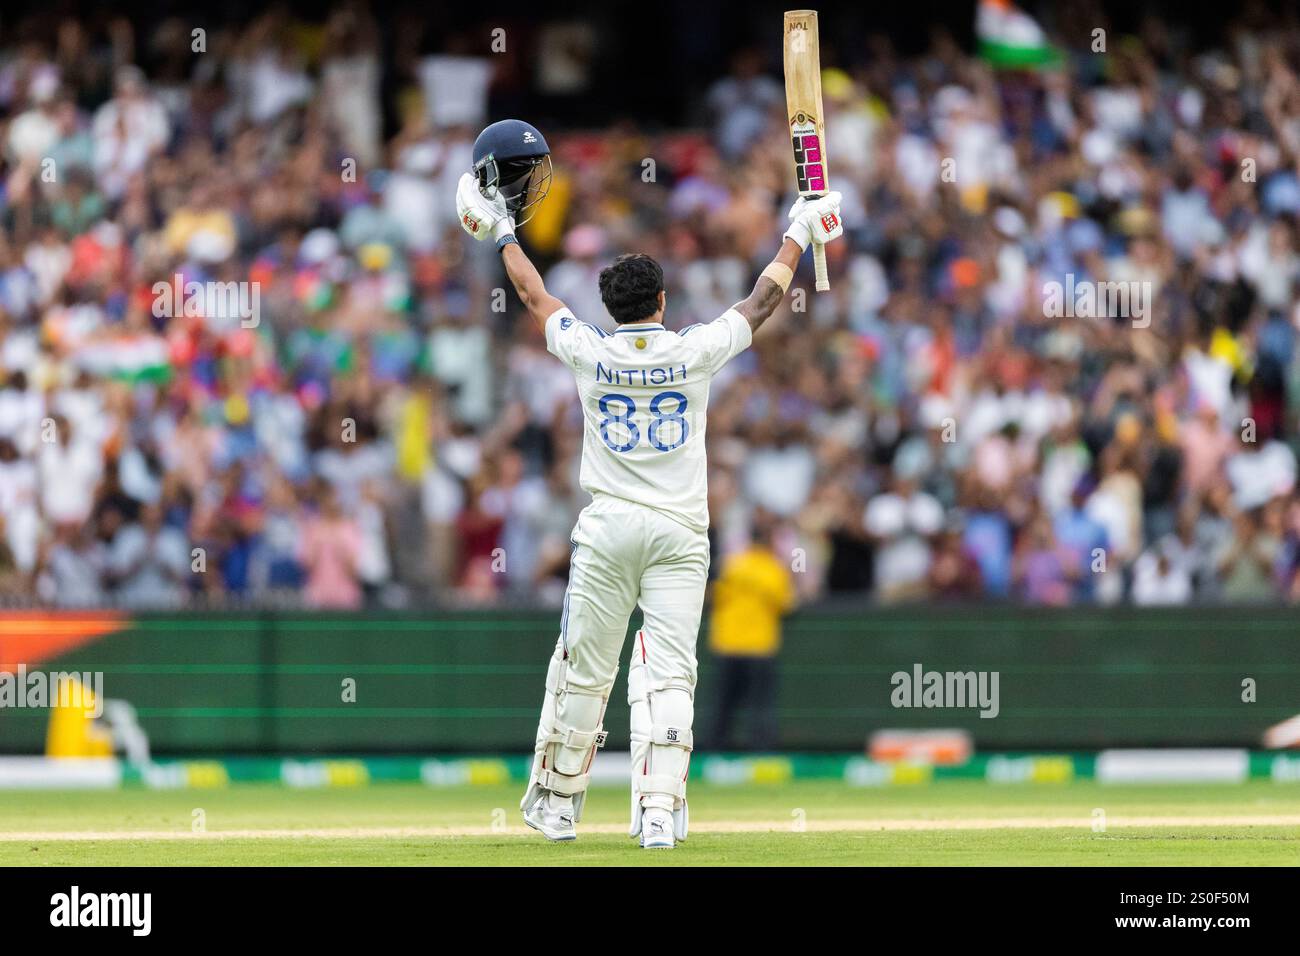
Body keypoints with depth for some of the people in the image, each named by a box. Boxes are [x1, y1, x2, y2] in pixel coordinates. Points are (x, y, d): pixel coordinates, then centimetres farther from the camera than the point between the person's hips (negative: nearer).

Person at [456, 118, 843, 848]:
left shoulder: (591, 353, -2)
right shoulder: (694, 352, -4)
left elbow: (537, 297, 13)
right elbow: (762, 303, 8)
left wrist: (504, 234, 27)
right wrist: (799, 235, 21)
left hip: (607, 528, 1)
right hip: (680, 533, -1)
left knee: (583, 671, 8)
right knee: (668, 673, -6)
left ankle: (557, 803, 18)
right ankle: (660, 810, -16)